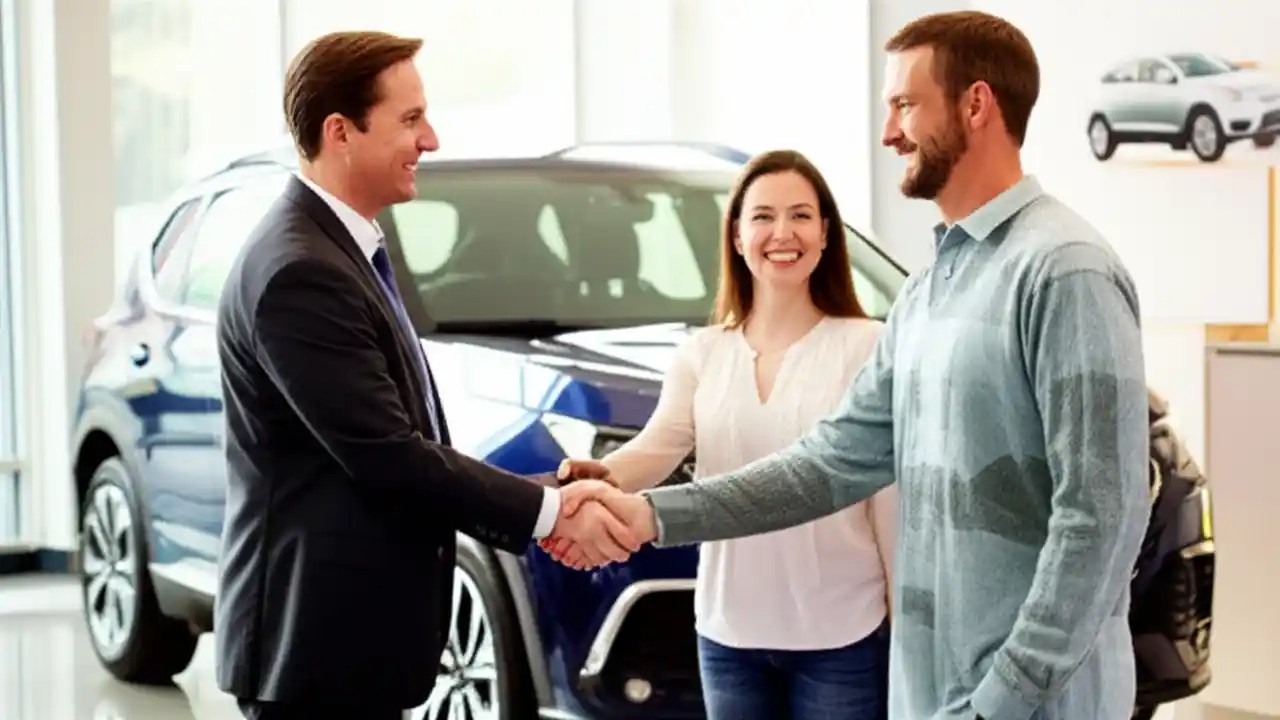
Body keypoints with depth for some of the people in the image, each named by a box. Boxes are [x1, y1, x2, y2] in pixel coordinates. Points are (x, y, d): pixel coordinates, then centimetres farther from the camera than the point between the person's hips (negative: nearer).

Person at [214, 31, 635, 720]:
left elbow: (404, 445, 15)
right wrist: (549, 509, -14)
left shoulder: (338, 252, 13)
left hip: (350, 633, 10)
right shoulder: (299, 274, -19)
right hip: (320, 642, -10)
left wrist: (544, 511, 5)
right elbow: (386, 455, -22)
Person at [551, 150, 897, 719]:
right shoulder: (702, 353, 7)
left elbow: (890, 495, -6)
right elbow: (659, 447, -7)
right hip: (728, 633, 4)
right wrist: (606, 474, -29)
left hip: (840, 635, -4)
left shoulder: (865, 346, -5)